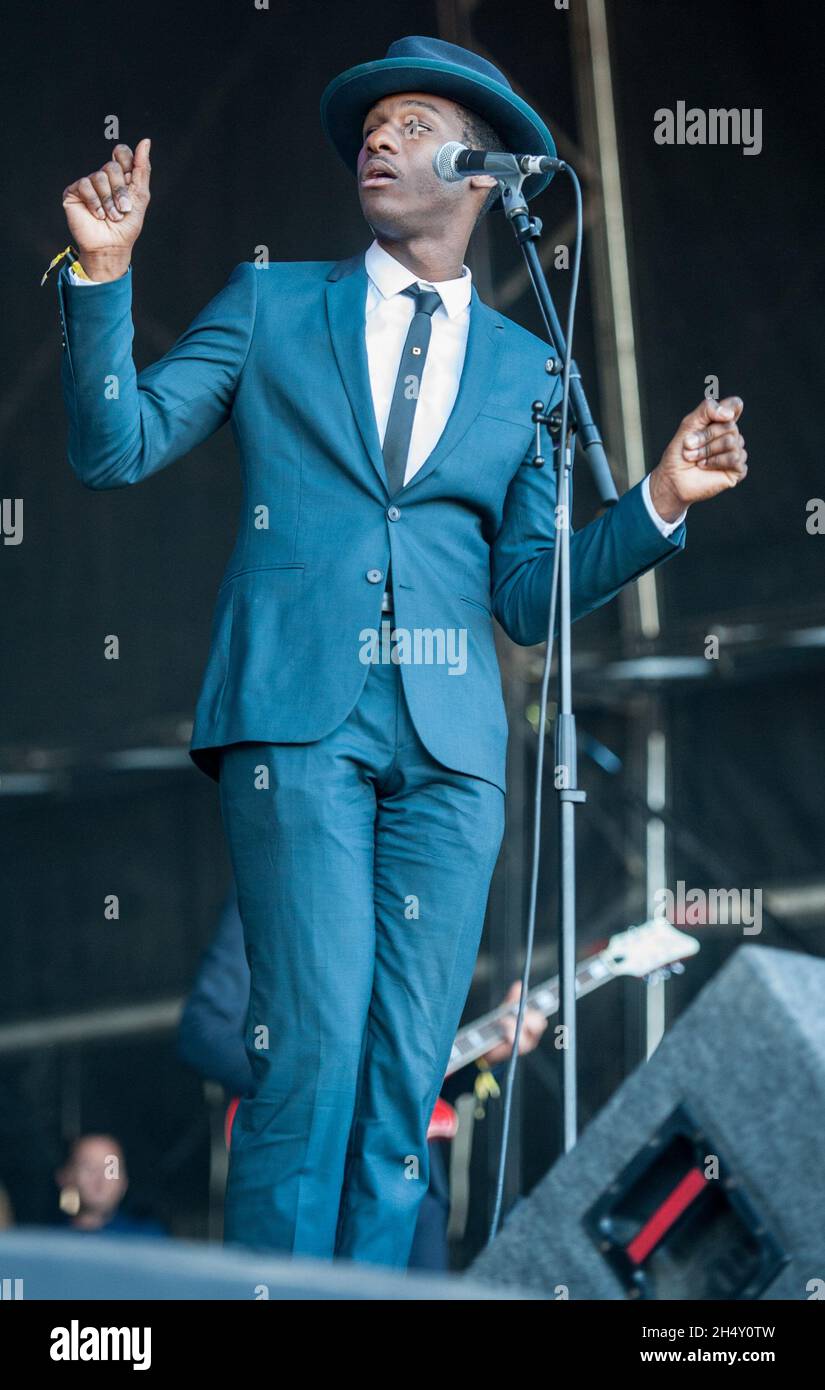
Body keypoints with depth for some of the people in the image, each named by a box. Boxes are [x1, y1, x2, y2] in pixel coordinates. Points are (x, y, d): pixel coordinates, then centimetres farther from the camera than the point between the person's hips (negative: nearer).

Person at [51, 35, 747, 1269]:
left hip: (449, 745, 2)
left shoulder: (524, 369, 17)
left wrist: (660, 503, -2)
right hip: (299, 720, -2)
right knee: (315, 1042, -14)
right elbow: (116, 448, 6)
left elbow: (529, 597, 12)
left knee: (407, 1072, -3)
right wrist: (105, 273, -5)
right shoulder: (271, 304, 14)